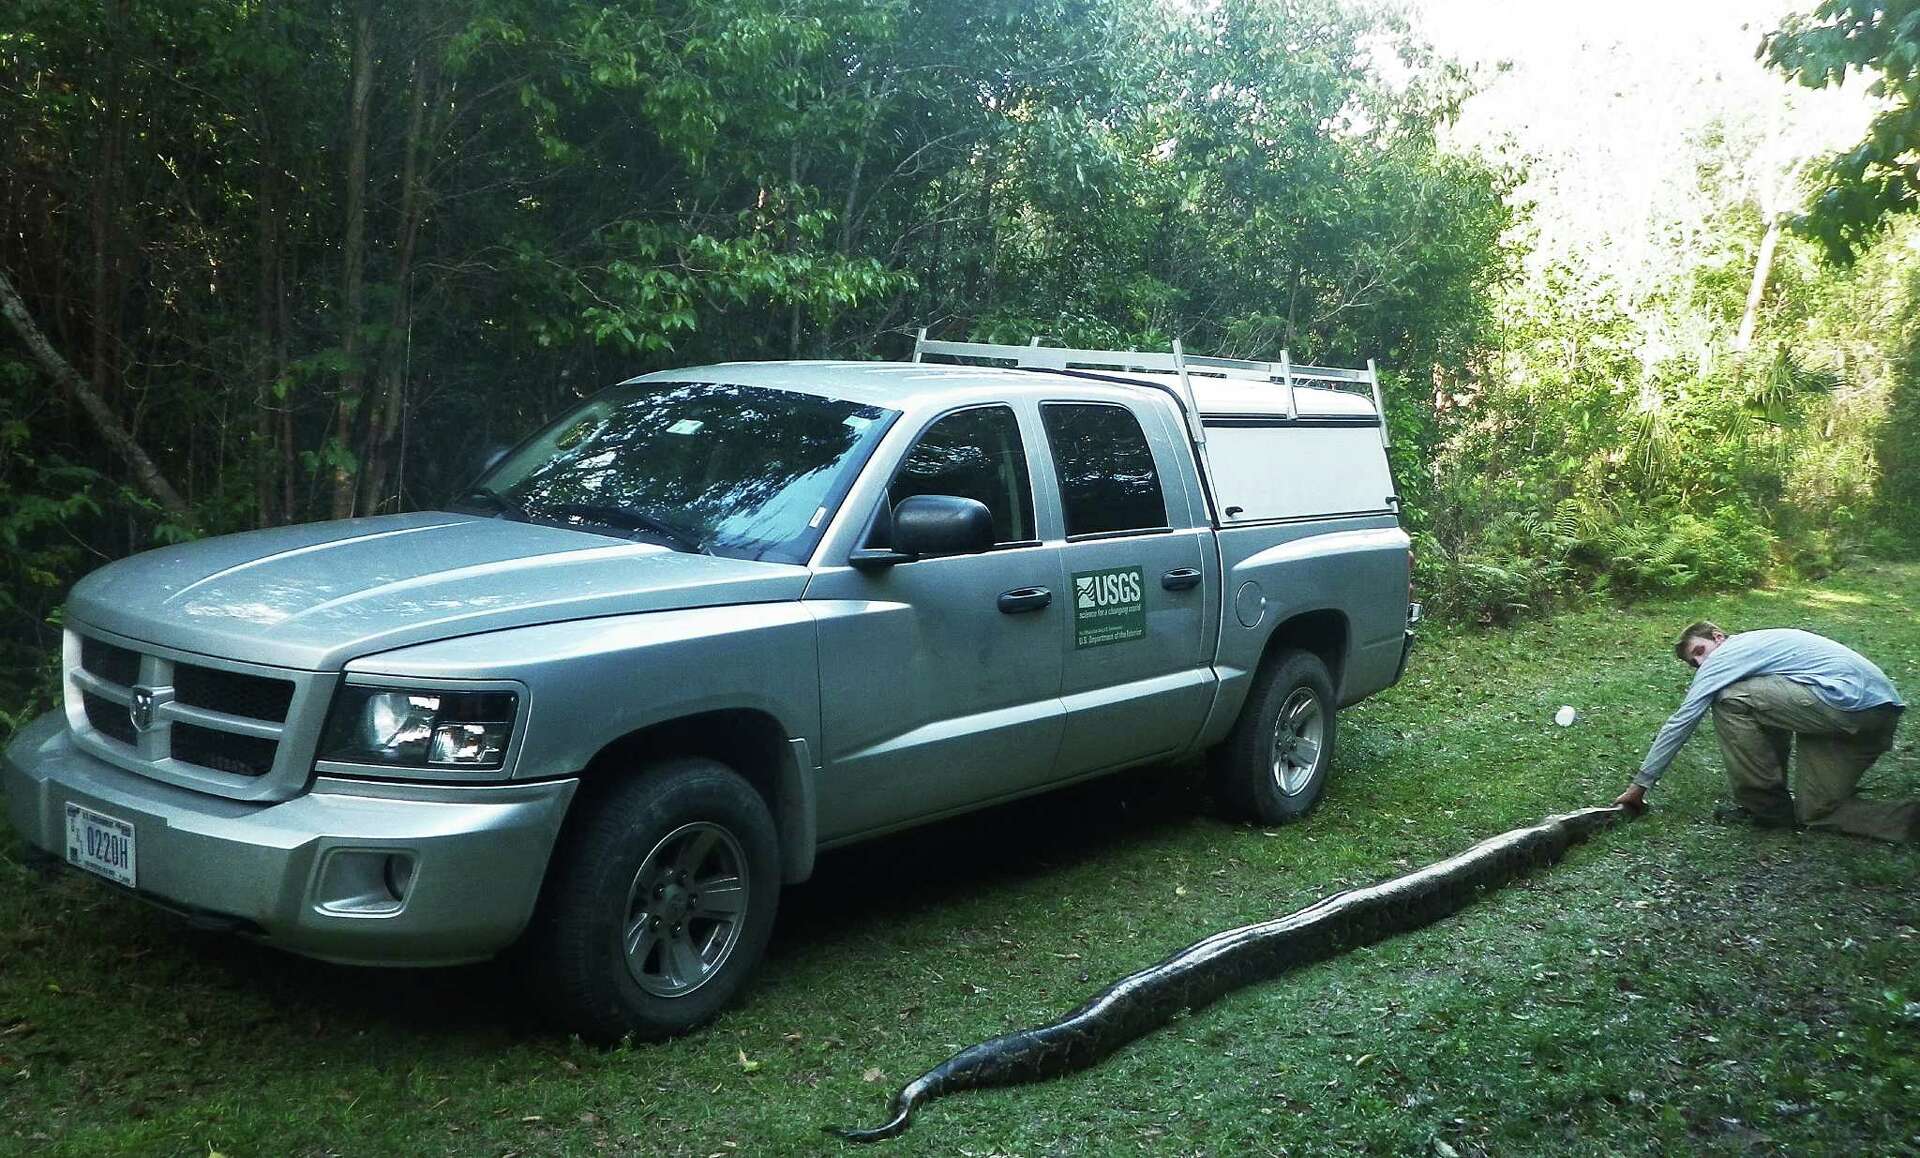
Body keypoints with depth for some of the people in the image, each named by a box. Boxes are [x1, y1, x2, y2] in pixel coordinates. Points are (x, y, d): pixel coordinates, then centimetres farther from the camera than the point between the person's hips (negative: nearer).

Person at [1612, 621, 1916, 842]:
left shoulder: (1725, 655, 4)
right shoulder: (1761, 645, 30)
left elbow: (1680, 722, 6)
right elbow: (1778, 723, 36)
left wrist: (1640, 784, 10)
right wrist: (1775, 795, 38)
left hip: (1847, 699, -10)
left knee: (1729, 700, -5)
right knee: (1816, 812, 15)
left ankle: (1765, 808, 1)